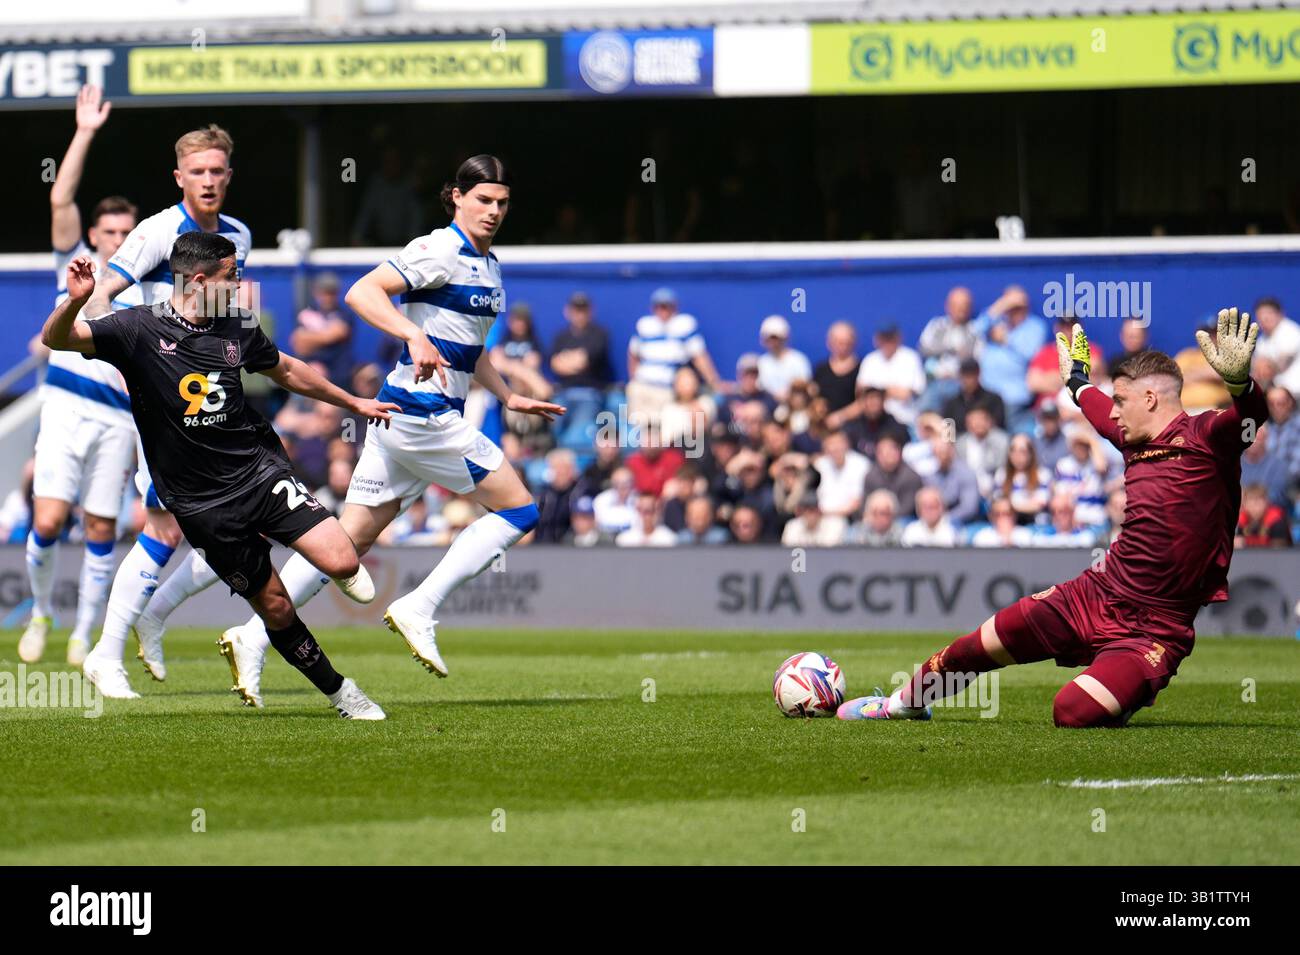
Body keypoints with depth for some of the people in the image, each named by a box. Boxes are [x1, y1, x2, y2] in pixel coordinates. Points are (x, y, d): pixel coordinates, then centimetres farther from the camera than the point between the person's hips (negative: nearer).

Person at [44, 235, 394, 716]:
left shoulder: (237, 327, 4)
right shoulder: (139, 329, -10)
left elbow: (286, 370, 23)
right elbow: (56, 338, -19)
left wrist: (353, 402, 32)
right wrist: (74, 301, -41)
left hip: (259, 469, 3)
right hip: (202, 502, -3)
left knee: (342, 563, -16)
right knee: (275, 607, 1)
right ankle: (339, 692, 21)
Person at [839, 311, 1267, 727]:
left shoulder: (1202, 439, -13)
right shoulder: (1135, 442, 11)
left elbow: (1250, 414, -35)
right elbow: (1100, 414, 35)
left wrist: (1239, 381, -58)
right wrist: (1077, 379, 55)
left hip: (1153, 630, -8)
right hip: (1097, 593, 8)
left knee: (1073, 712, -29)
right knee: (976, 647, 12)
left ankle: (1128, 691, 6)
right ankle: (903, 703, 41)